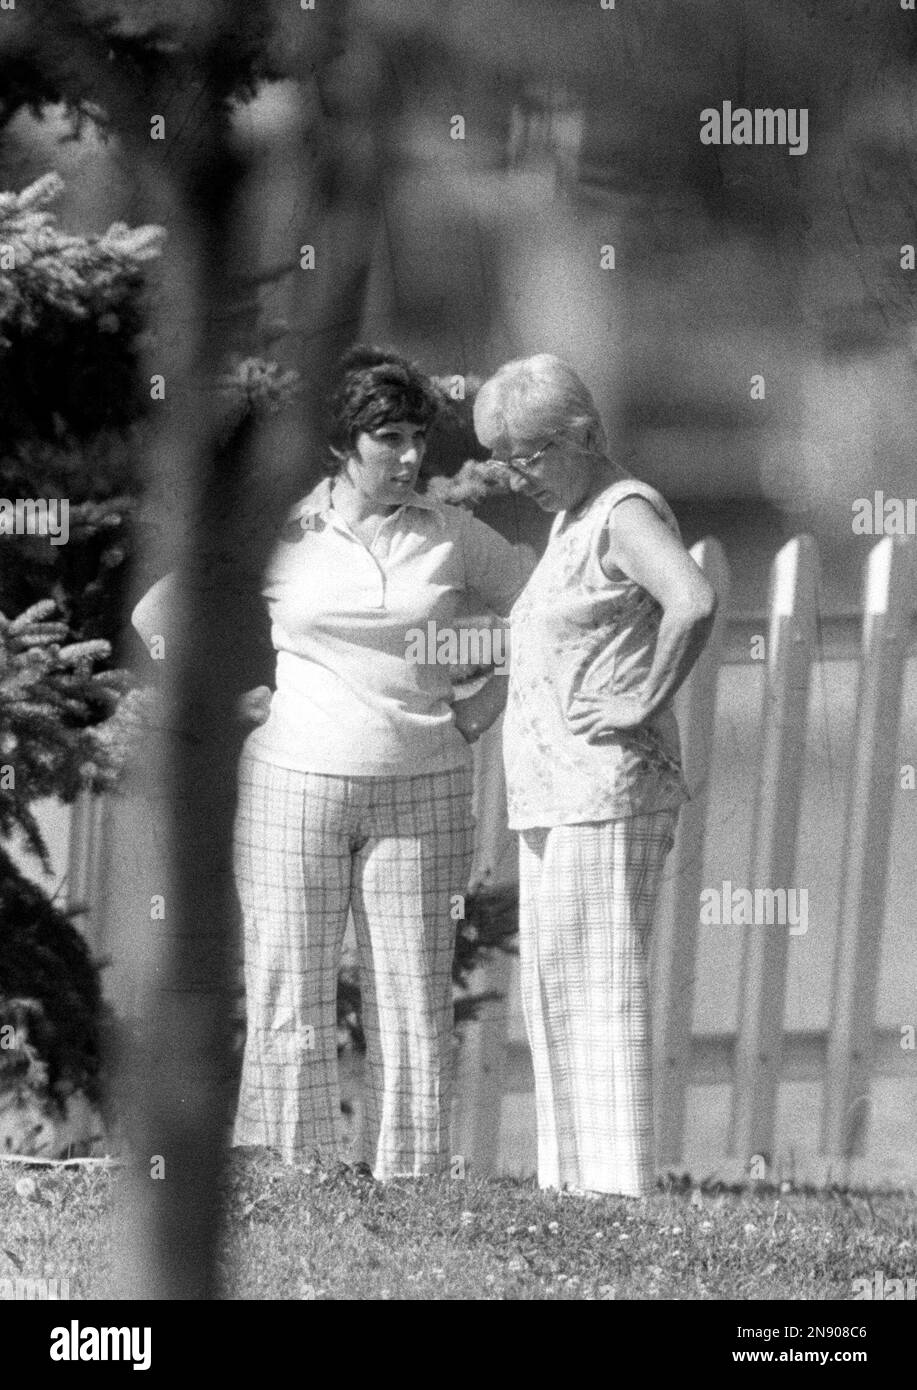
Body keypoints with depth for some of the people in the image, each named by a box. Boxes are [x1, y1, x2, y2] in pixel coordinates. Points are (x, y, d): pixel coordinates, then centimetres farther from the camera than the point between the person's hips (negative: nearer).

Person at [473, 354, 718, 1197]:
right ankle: (571, 1187, 14)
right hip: (554, 794, 10)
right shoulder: (572, 520, 19)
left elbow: (695, 602, -31)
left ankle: (616, 1187, -12)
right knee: (552, 995, 11)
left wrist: (645, 704, -23)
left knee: (599, 991, -11)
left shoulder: (625, 512, -12)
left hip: (608, 788, -10)